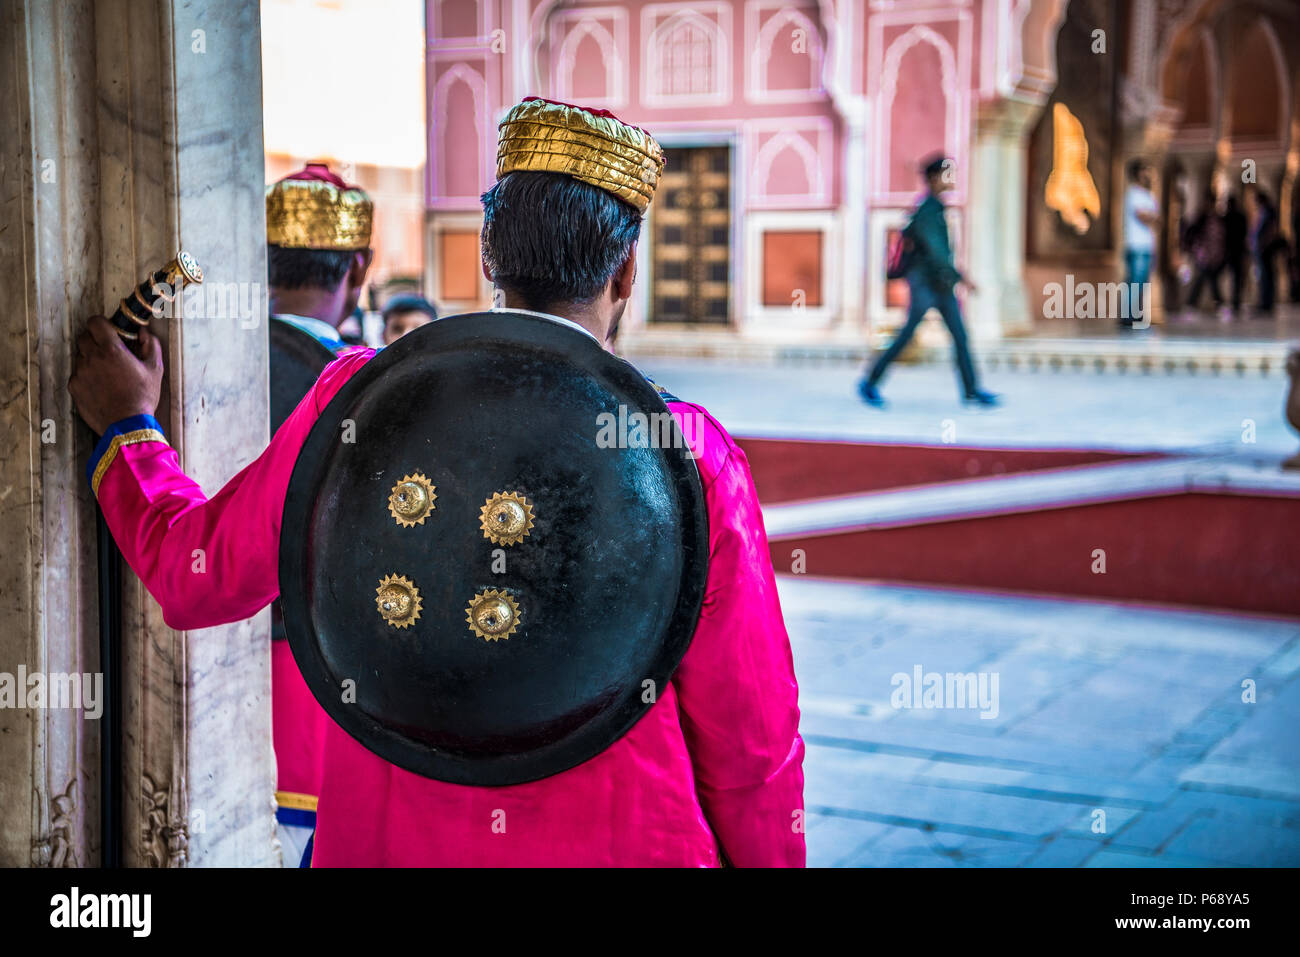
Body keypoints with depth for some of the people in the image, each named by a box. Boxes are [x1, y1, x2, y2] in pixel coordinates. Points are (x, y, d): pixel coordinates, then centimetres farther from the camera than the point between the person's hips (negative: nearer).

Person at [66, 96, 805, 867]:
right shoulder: (692, 456, -14)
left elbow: (199, 577, 6)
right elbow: (750, 744, -9)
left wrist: (128, 429, 23)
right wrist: (772, 858, 8)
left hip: (379, 842, 2)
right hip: (623, 847, -1)